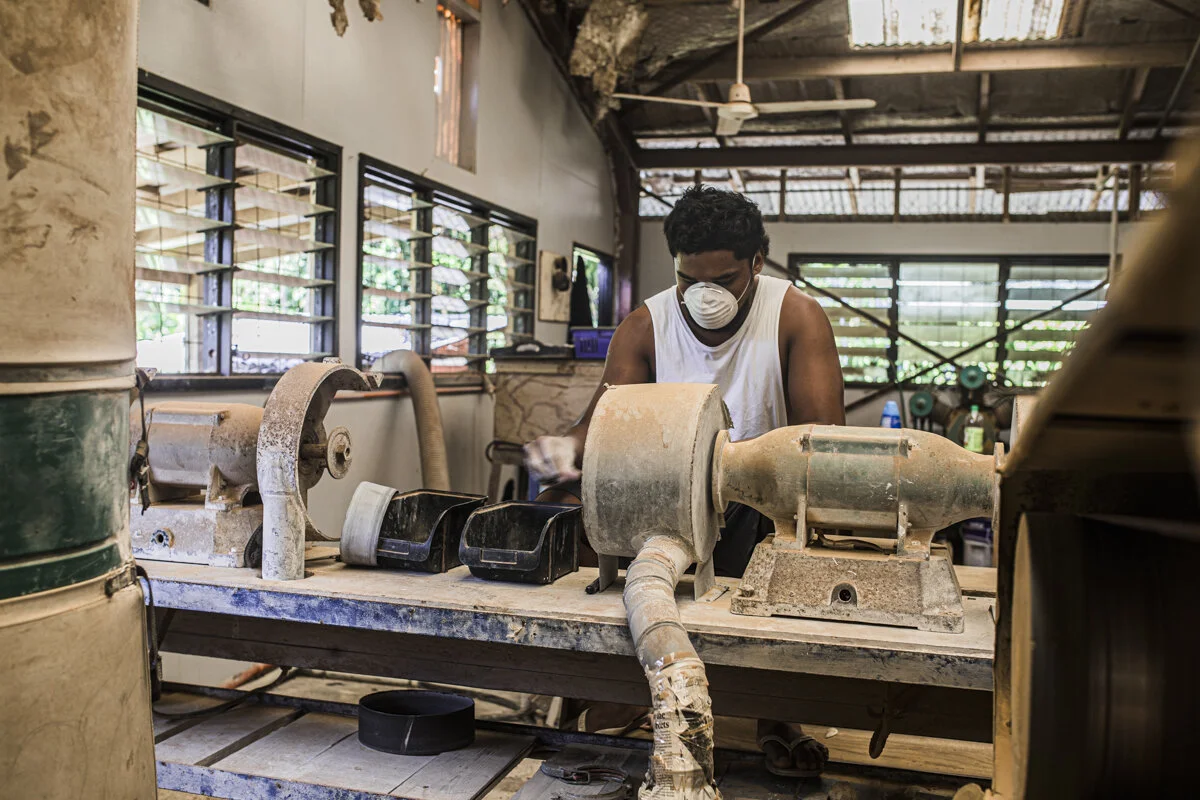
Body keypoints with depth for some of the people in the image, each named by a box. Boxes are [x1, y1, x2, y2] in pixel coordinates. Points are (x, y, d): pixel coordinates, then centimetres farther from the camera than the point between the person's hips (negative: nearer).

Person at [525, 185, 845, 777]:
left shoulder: (797, 317, -12)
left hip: (763, 500, -2)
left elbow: (824, 438, -21)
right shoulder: (644, 327, -4)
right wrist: (568, 446, -36)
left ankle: (776, 719, -7)